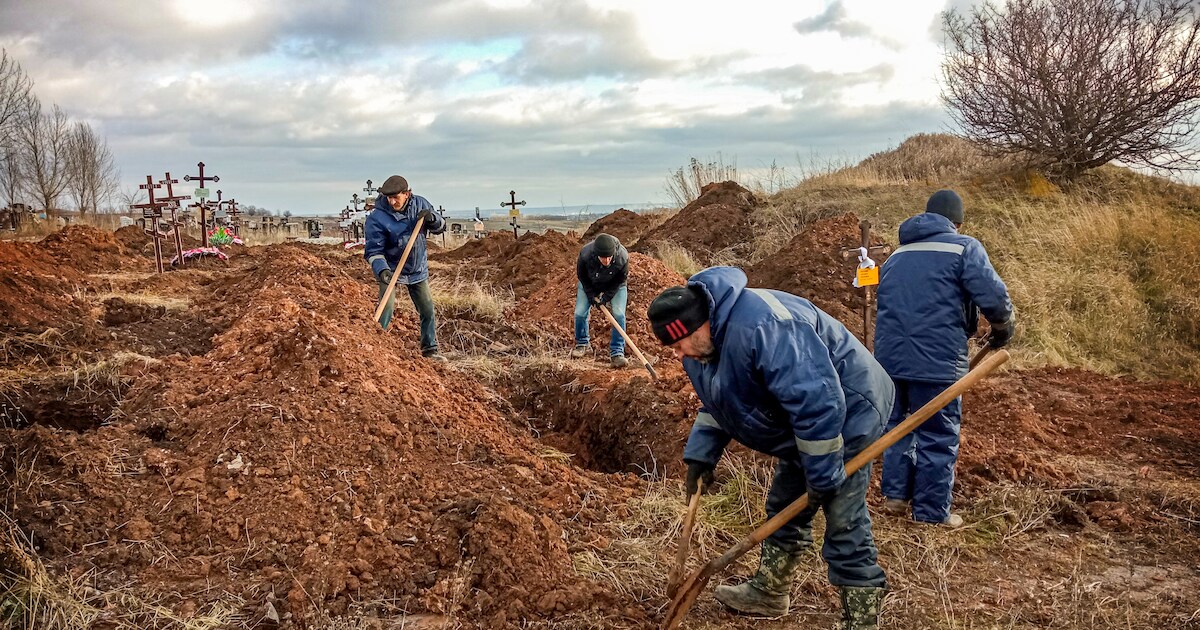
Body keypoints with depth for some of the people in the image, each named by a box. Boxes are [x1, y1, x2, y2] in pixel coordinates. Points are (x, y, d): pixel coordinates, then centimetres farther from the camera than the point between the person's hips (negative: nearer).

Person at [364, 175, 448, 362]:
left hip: (418, 269, 4)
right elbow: (373, 249, -21)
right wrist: (381, 269, -37)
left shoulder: (420, 204, -9)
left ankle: (430, 349, 25)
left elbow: (441, 227, 1)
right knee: (386, 309, -16)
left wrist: (432, 219, -21)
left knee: (427, 309, 10)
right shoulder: (377, 218, -21)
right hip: (391, 269, -4)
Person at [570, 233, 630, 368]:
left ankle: (617, 353, -10)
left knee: (619, 314, -15)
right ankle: (582, 344, 22)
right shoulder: (585, 255, -38)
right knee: (580, 313, -5)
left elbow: (620, 280, -18)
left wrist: (607, 297, -20)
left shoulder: (622, 257, -38)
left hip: (615, 285, -1)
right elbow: (582, 276, -16)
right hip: (590, 284, 1)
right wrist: (591, 296, -17)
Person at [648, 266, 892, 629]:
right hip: (803, 424, 10)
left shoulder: (761, 327, -36)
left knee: (844, 524, -8)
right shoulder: (704, 342, -4)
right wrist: (700, 454, 2)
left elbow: (816, 401, -36)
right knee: (784, 508, 19)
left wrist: (822, 476, -29)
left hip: (847, 413, -10)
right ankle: (769, 593, 36)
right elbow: (716, 403, 13)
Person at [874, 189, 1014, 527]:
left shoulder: (896, 256, 18)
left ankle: (895, 495, 23)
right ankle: (932, 512, 11)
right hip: (936, 361, -6)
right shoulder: (964, 248, -3)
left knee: (897, 424, 20)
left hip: (890, 356, 6)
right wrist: (1002, 331, 7)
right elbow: (994, 297, -12)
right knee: (938, 436, 4)